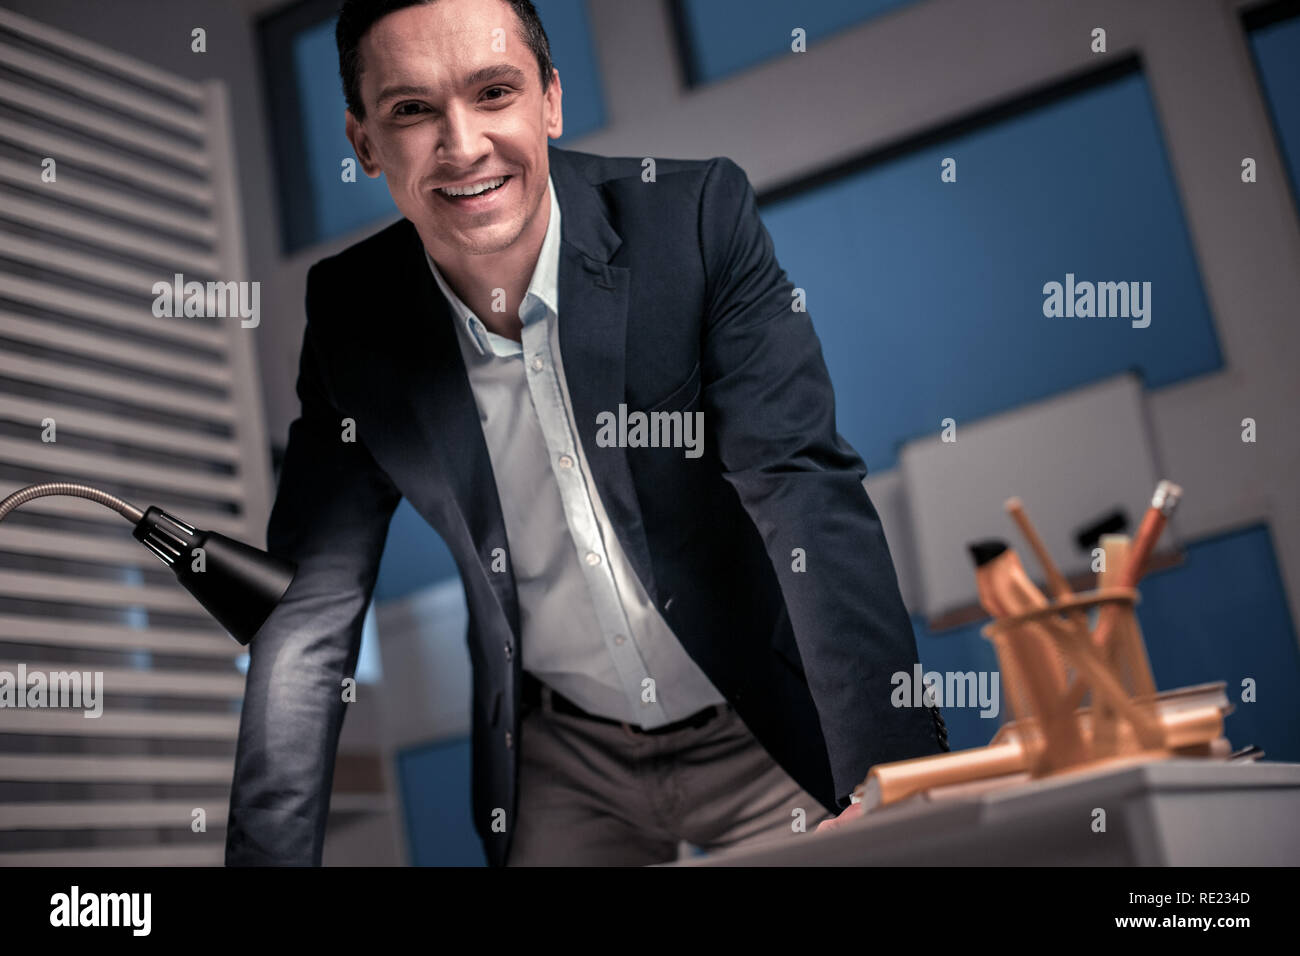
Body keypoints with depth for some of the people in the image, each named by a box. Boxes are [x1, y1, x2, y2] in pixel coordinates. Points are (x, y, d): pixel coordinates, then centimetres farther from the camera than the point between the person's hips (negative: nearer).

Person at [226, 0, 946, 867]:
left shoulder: (698, 216, -18)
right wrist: (267, 857, -17)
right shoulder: (353, 317, -10)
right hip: (566, 767, 2)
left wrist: (894, 777, -35)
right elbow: (310, 617, -9)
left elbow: (804, 485, -25)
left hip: (766, 734, -2)